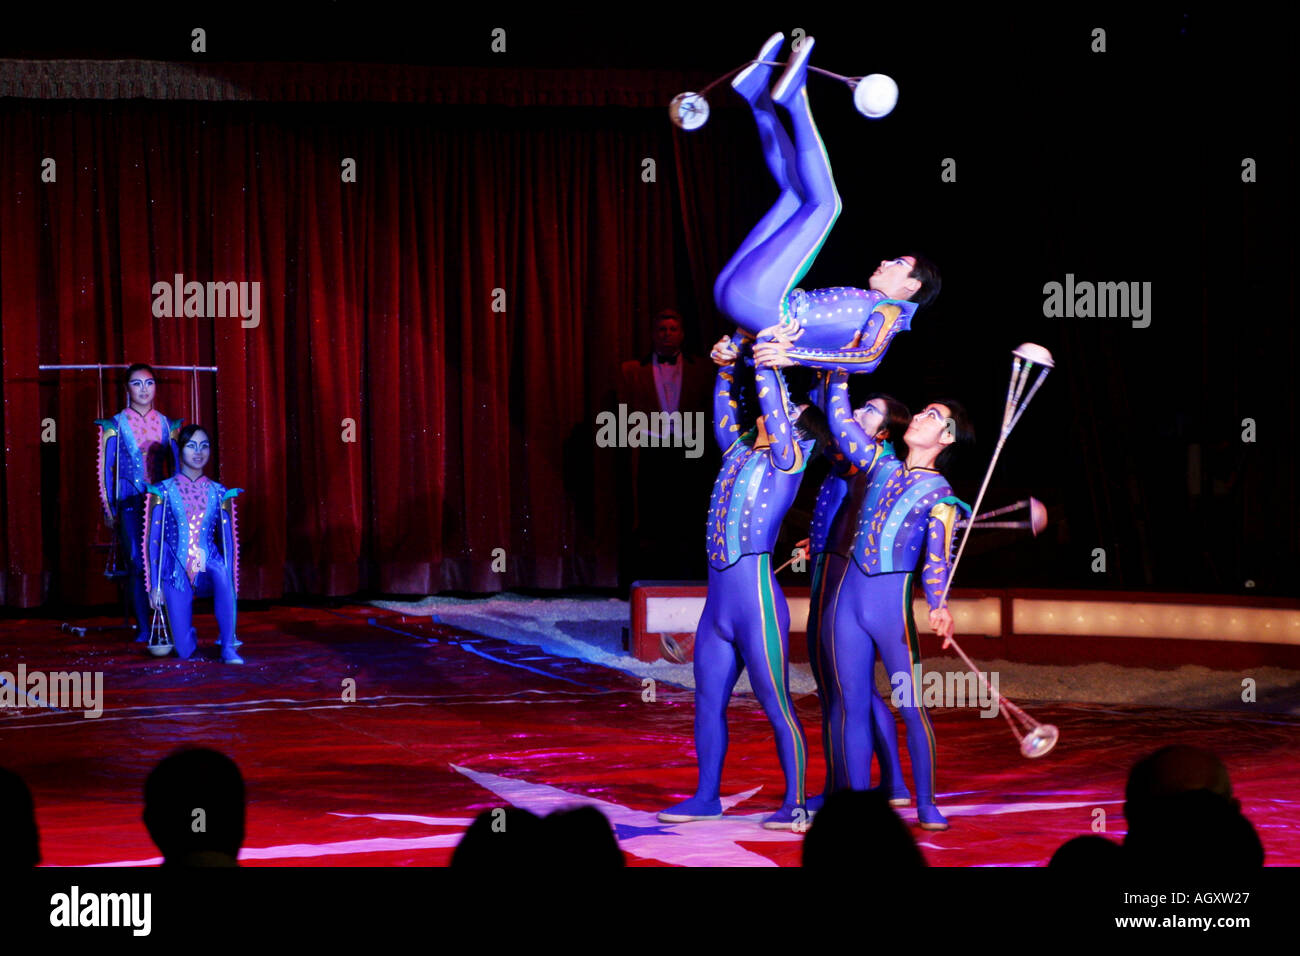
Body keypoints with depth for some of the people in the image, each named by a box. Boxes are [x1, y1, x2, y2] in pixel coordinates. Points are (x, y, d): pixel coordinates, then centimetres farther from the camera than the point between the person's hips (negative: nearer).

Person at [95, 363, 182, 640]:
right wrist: (108, 510, -1)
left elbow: (176, 466, 14)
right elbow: (105, 469, 4)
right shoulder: (115, 425, 4)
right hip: (129, 503, -2)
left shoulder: (166, 425, 11)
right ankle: (143, 628, -3)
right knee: (137, 563, -8)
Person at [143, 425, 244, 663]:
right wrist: (155, 585, -6)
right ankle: (188, 633, 27)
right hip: (177, 570, -1)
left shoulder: (218, 493, 6)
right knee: (184, 651, -13)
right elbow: (153, 540, 1)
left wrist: (231, 578, -9)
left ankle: (228, 647, -25)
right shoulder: (164, 491, 1)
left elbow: (228, 542, 5)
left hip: (208, 565, 1)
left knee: (222, 576, -40)